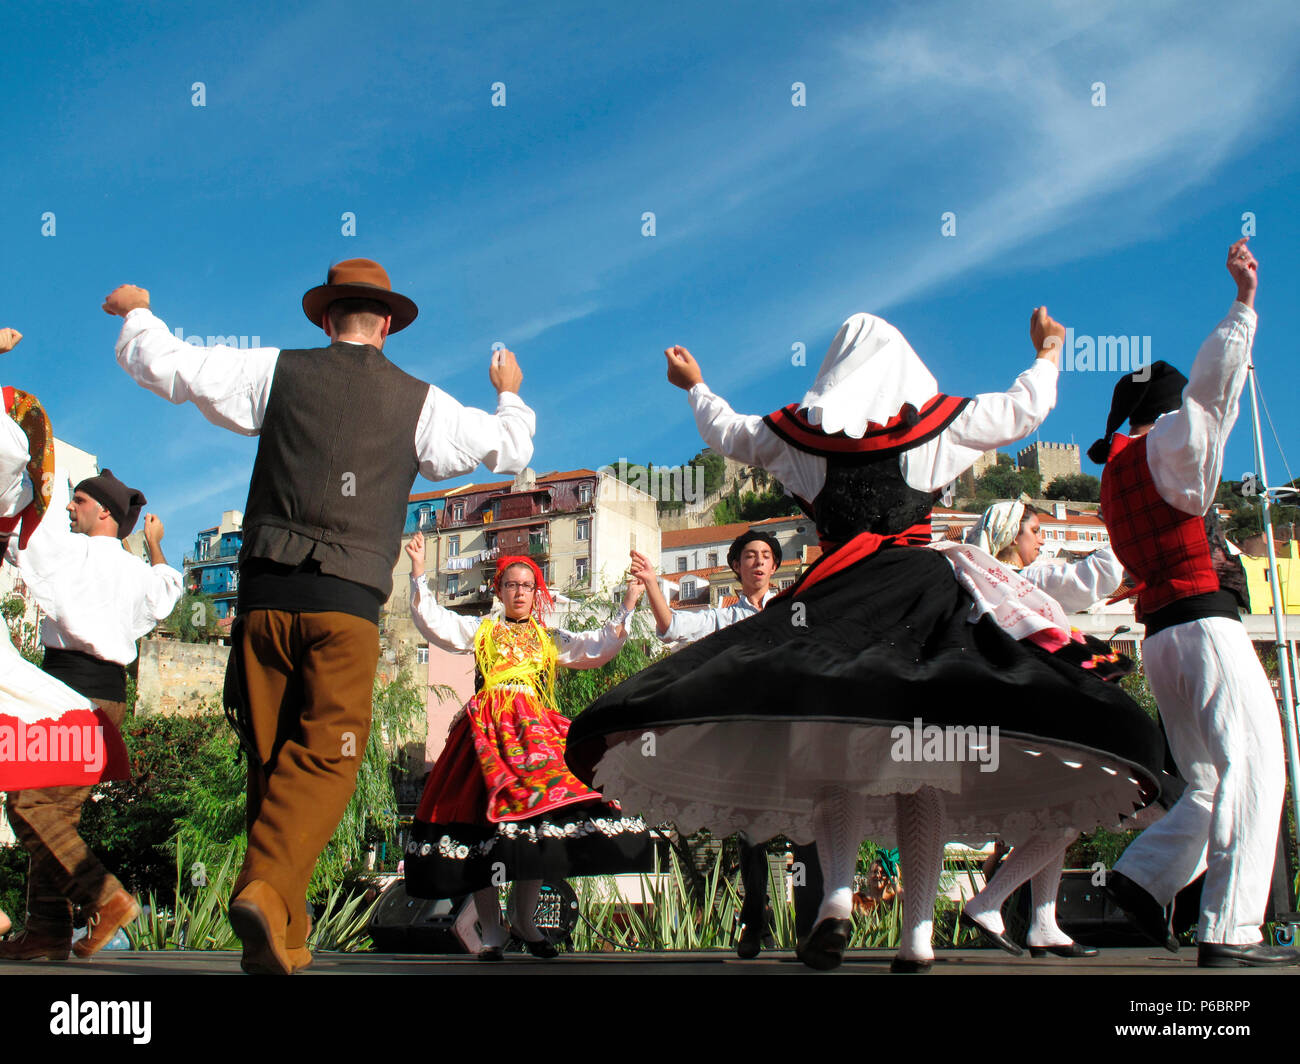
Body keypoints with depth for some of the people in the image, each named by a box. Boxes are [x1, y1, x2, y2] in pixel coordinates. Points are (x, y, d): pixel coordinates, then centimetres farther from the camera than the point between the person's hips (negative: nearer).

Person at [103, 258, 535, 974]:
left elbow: (164, 363, 14)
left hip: (266, 592, 2)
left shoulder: (277, 372, 10)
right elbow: (510, 449, 19)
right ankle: (267, 888, -27)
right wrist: (509, 394, 40)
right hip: (346, 600, -2)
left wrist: (135, 312, 36)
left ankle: (282, 940, 12)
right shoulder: (422, 404, 9)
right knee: (326, 756, -3)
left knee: (272, 760, 9)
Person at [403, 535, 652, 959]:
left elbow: (597, 649, 13)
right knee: (482, 818, -6)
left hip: (534, 731, 2)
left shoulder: (551, 638, 21)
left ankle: (524, 919, 10)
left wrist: (627, 606, 7)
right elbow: (433, 622, 7)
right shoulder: (480, 629, 17)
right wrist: (419, 575, -4)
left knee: (538, 824, -6)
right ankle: (492, 931, 2)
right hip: (487, 730, -1)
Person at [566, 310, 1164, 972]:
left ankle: (837, 891, -20)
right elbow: (1023, 411, 20)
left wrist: (695, 386, 45)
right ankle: (918, 932, -1)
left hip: (835, 595, 0)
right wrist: (1048, 355, 40)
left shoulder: (796, 430, 10)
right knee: (921, 768, 4)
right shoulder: (942, 420, 8)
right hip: (920, 595, 0)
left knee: (833, 756, 6)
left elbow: (726, 435, 26)